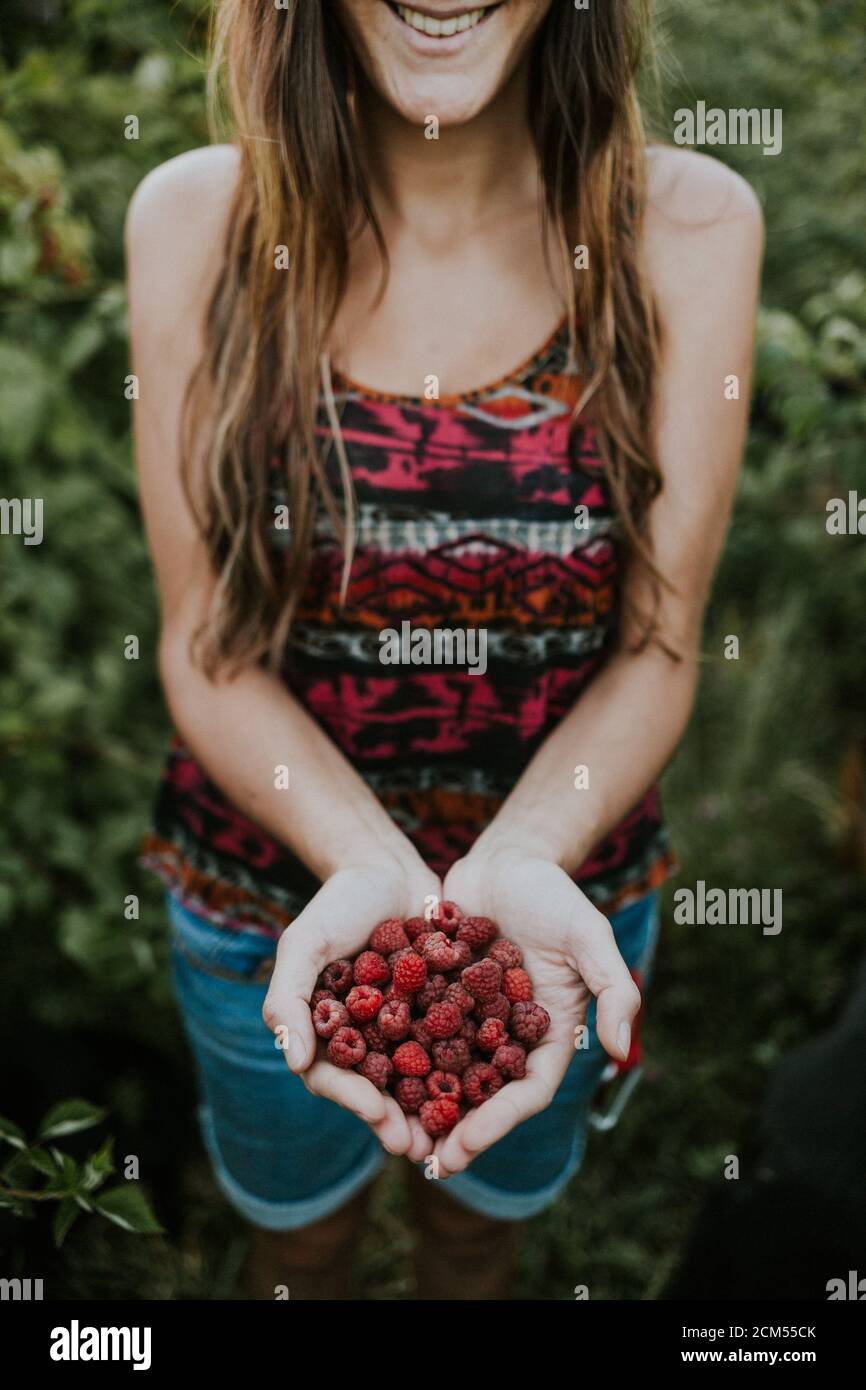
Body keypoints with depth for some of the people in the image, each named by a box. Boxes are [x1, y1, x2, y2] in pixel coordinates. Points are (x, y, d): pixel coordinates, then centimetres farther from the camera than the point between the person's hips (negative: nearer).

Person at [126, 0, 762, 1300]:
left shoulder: (691, 225, -15)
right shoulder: (196, 218, -15)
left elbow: (656, 645, -13)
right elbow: (207, 642, -14)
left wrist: (519, 865, -31)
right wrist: (373, 868, -31)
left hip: (569, 878, 1)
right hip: (268, 887, 0)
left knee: (487, 1210, 31)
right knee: (298, 1229, 30)